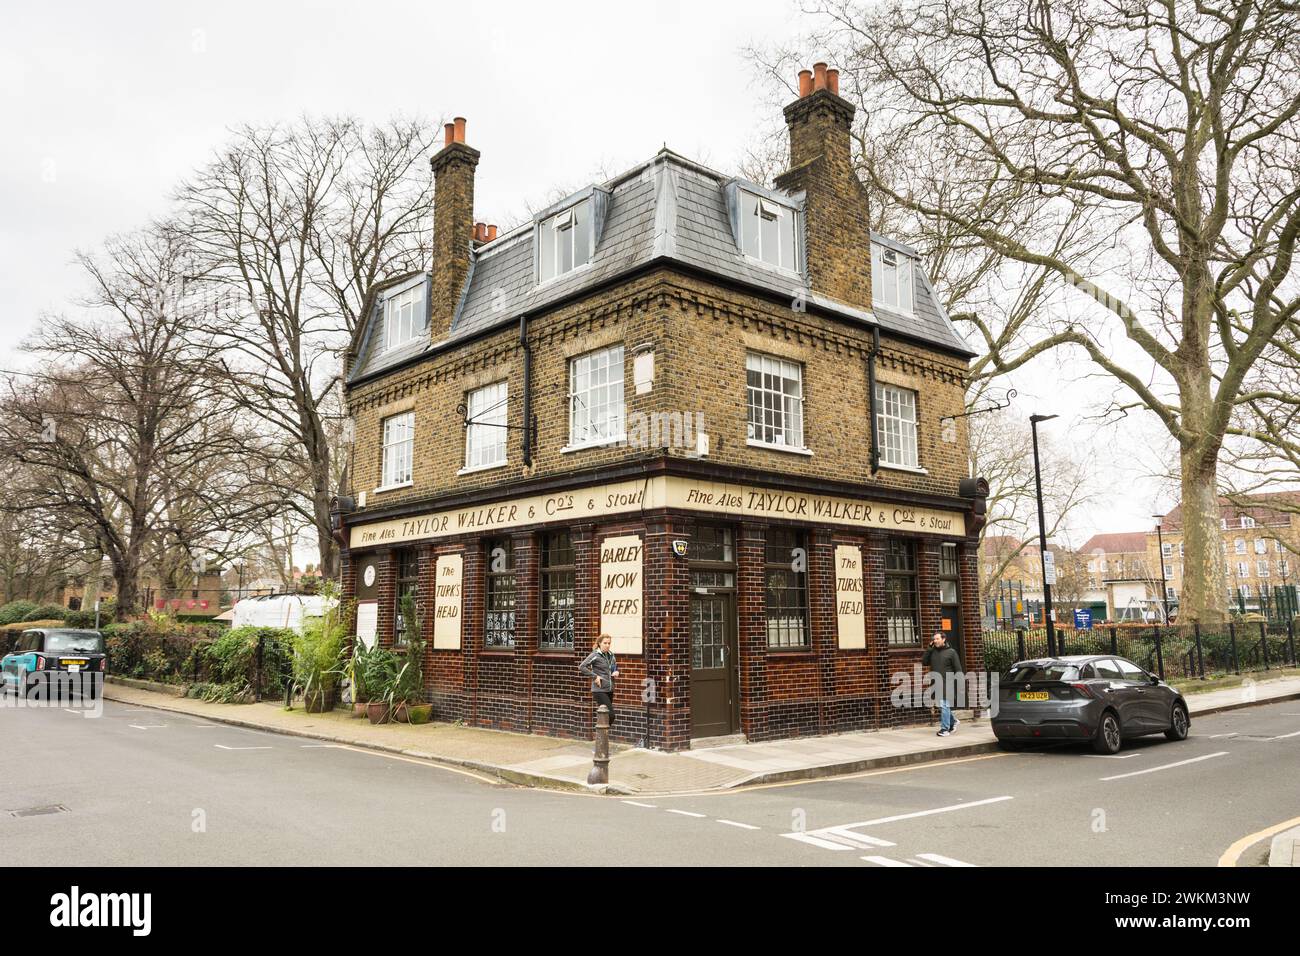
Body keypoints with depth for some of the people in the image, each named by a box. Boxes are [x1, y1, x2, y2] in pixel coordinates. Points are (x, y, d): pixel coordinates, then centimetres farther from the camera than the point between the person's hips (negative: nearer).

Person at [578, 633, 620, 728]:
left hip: (609, 690, 7)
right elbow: (581, 667, -16)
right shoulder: (595, 655, -9)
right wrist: (594, 676, -17)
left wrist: (616, 671, 5)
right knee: (610, 714, -14)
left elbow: (615, 666, 28)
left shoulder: (610, 655, 11)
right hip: (599, 690, -7)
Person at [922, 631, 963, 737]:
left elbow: (958, 669, -1)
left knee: (944, 705, -8)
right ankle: (953, 721, 32)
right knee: (941, 706, 11)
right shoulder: (932, 652, 12)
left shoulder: (951, 652, -1)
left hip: (947, 684, -5)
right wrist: (929, 648, -1)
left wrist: (958, 683, -9)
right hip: (936, 684, 5)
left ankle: (945, 729, -3)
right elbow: (924, 662, 1)